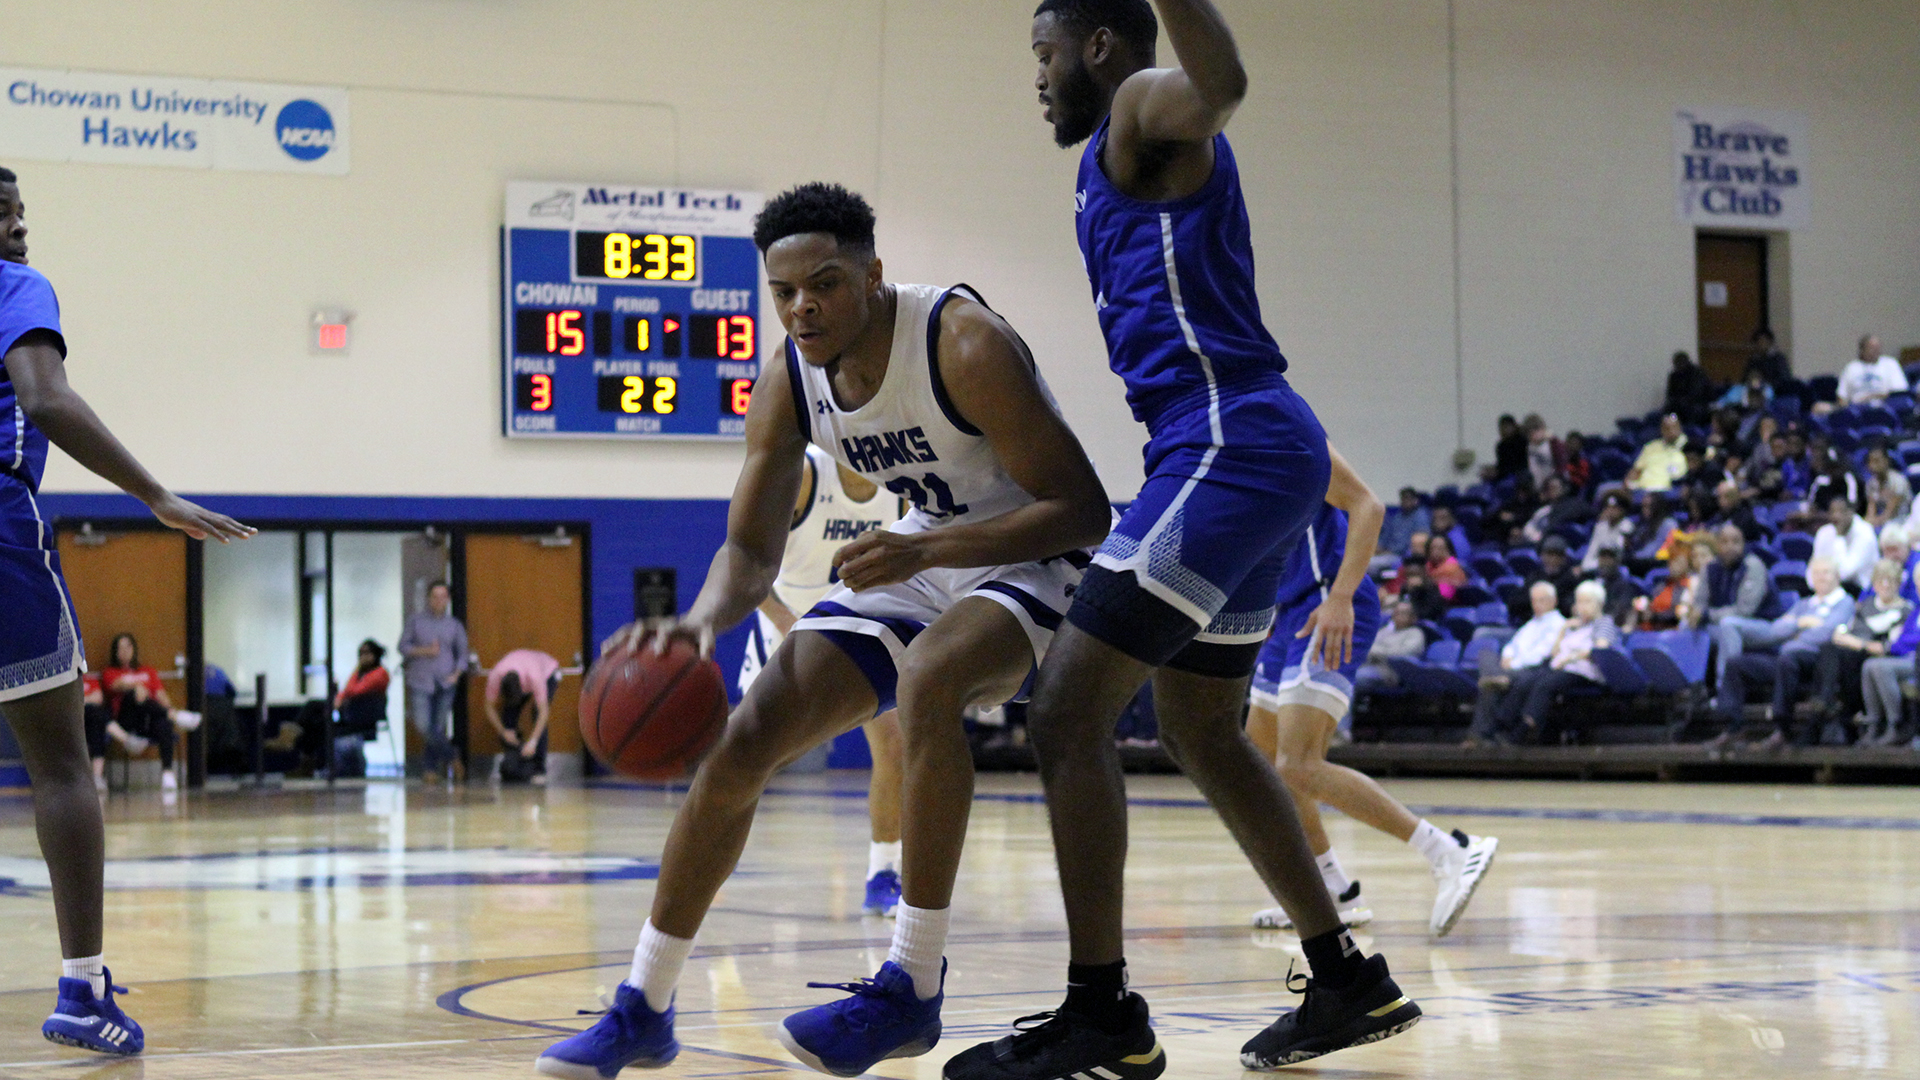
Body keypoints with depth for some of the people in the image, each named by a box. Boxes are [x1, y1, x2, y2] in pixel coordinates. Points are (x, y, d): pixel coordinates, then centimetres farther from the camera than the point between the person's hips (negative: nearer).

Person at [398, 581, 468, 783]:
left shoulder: (455, 625, 8)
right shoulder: (416, 621, 5)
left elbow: (462, 654, 12)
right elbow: (403, 646, 5)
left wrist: (457, 674, -5)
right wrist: (424, 651, -10)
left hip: (445, 683, 1)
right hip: (420, 682, -1)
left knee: (439, 728, 1)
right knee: (422, 725, -13)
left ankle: (431, 767, 13)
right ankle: (448, 755, 7)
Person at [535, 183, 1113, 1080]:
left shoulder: (964, 347, -28)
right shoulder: (788, 384, -9)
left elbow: (1081, 509, -28)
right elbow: (751, 550, -2)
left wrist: (926, 548, -40)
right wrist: (700, 622, -26)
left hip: (1038, 561, -7)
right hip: (920, 562, 7)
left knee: (928, 678, -39)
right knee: (742, 741, -4)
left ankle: (913, 988, -29)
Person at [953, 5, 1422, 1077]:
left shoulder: (1147, 109, -4)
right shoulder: (1130, 156, 26)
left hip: (1227, 443, -11)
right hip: (1253, 447, 11)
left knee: (1069, 710, -12)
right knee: (1202, 729, 20)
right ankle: (1350, 981, 25)